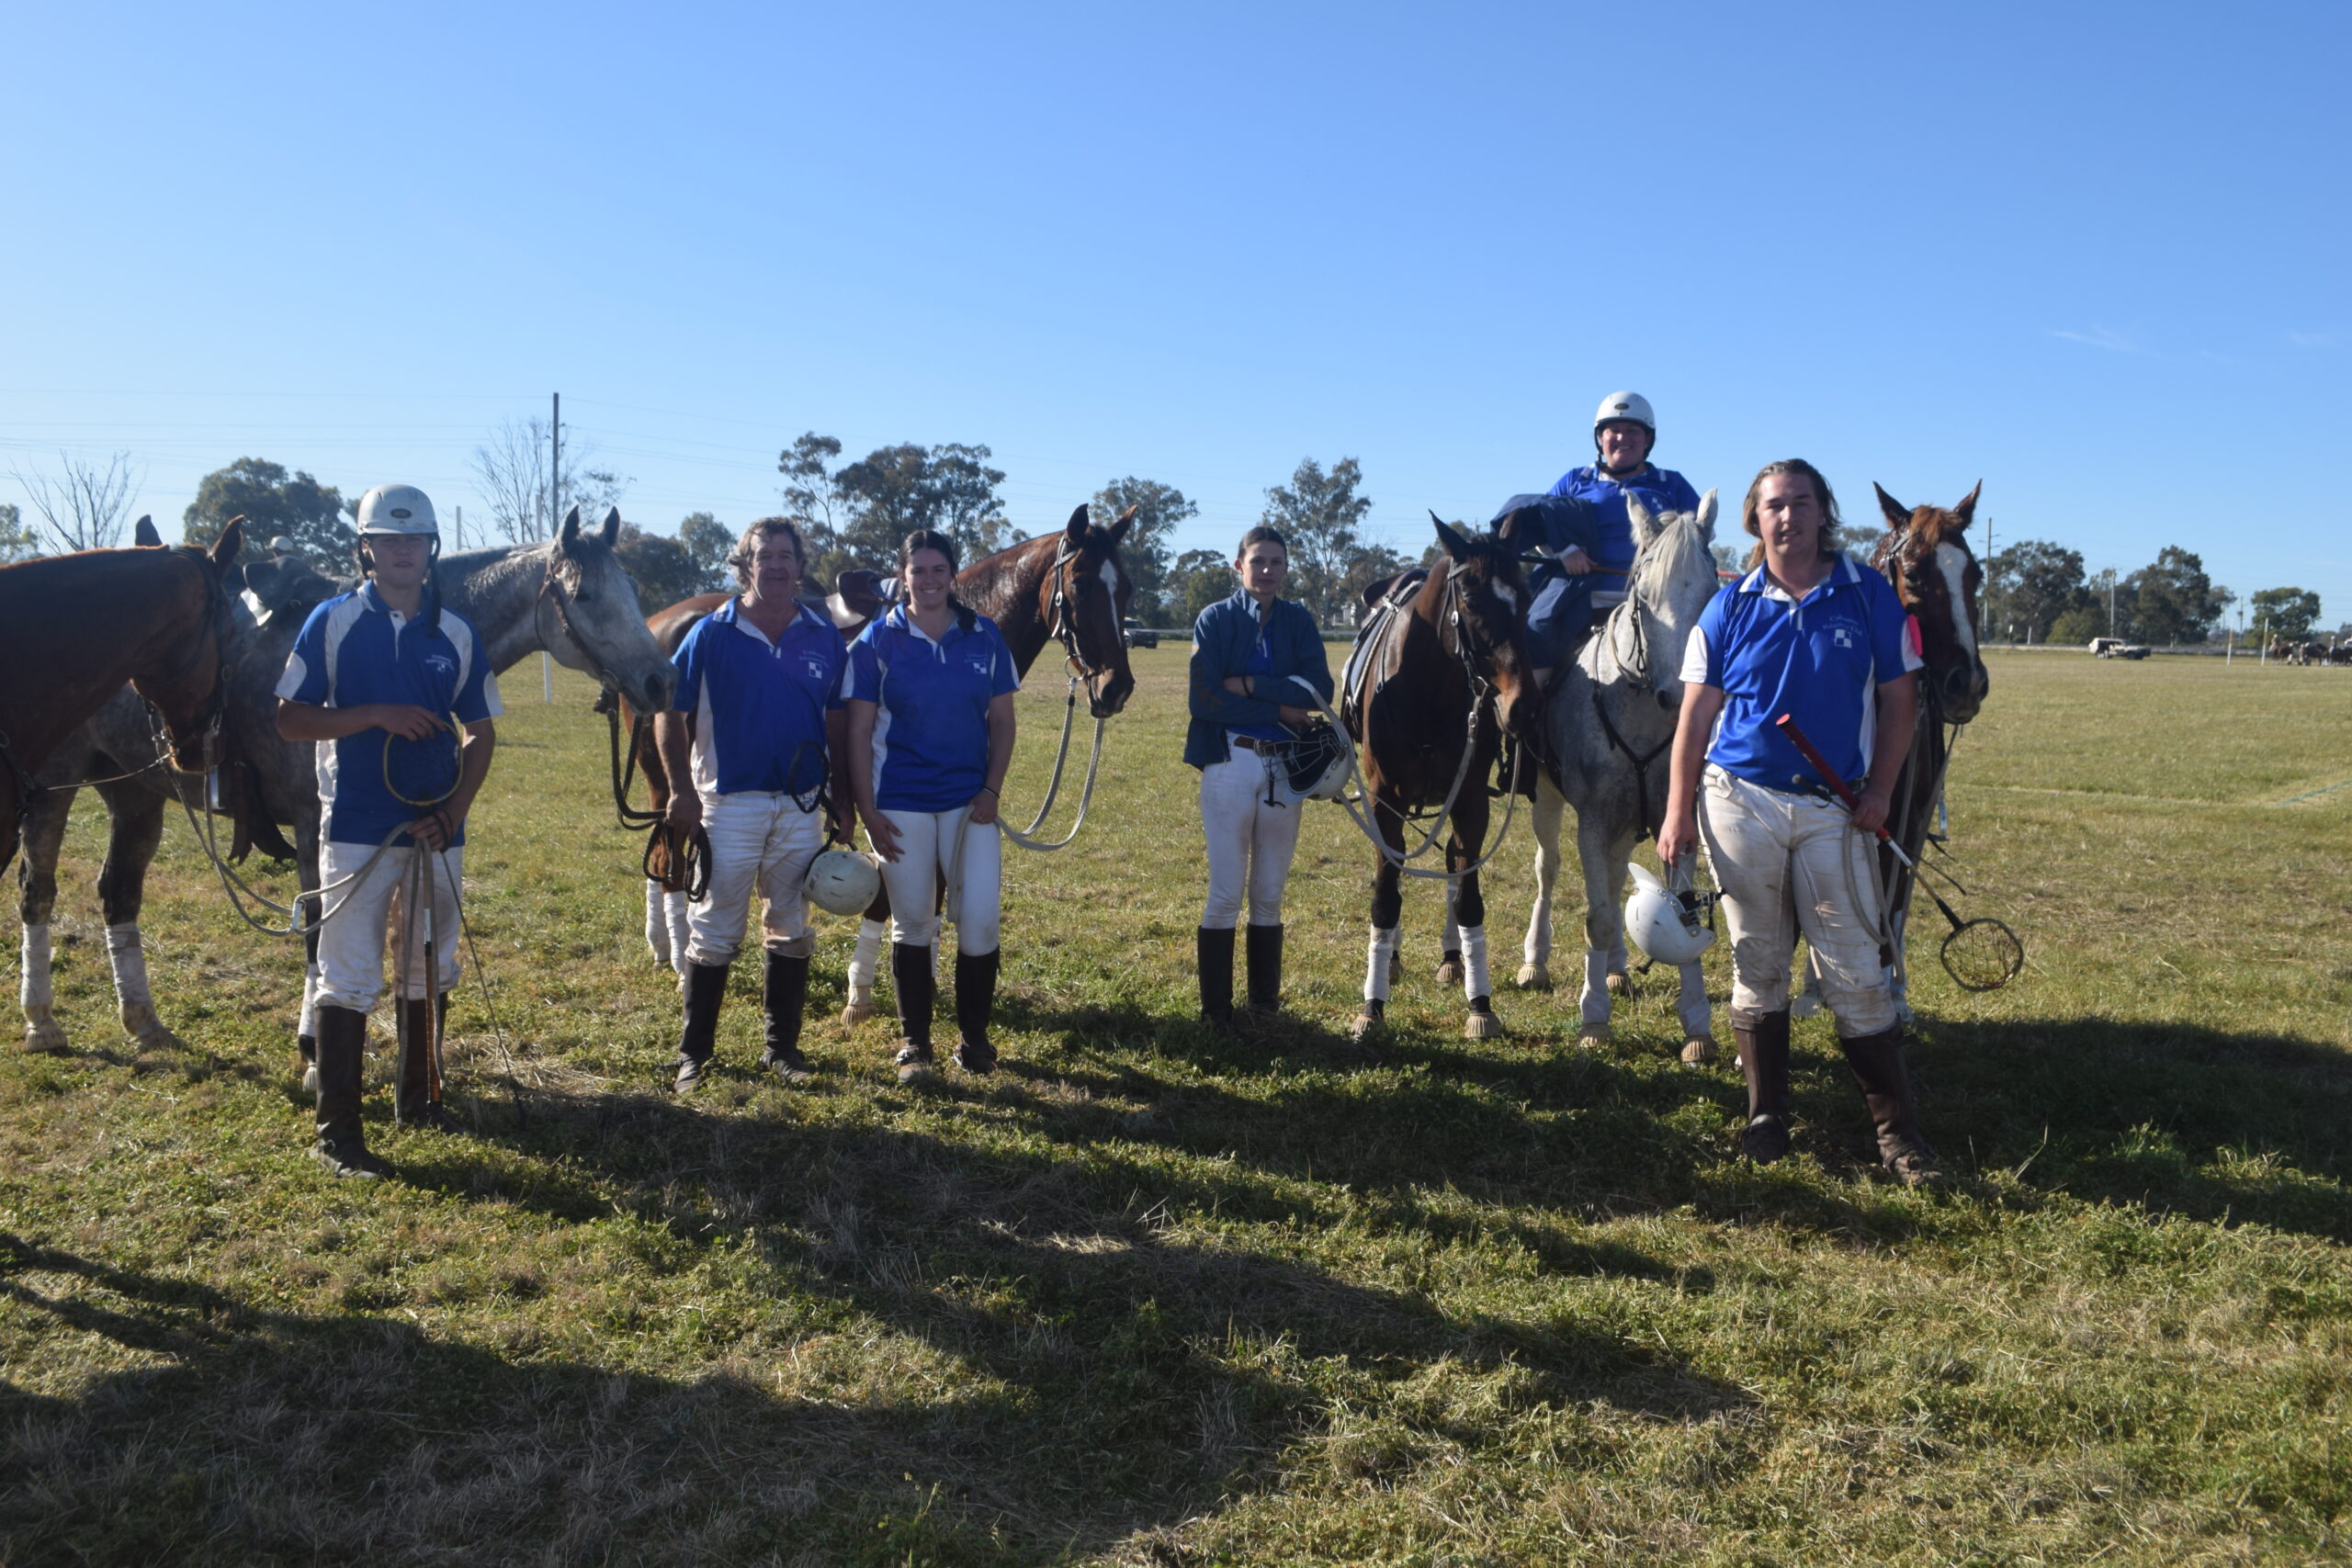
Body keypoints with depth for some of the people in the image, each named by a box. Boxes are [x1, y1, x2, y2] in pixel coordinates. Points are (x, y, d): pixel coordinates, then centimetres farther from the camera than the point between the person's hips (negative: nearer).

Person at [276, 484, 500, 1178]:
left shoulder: (457, 633, 4)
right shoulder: (333, 621, -3)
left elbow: (481, 732, 7)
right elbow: (291, 719, -5)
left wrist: (454, 810, -7)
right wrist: (376, 715, -19)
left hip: (437, 827, 4)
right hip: (357, 827, -3)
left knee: (431, 969, 15)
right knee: (349, 977, -1)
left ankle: (417, 1097, 31)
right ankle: (337, 1132, 6)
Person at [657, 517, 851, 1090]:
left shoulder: (824, 637, 3)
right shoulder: (711, 634, -4)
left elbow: (837, 722, 9)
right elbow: (669, 714, -1)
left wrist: (841, 800, 7)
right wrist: (681, 789, -9)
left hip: (801, 805, 3)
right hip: (729, 802, -3)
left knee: (792, 931, 11)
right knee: (714, 934, 4)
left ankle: (782, 1046, 24)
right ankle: (694, 1052, 16)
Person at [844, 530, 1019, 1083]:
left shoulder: (985, 637, 3)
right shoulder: (877, 641, -3)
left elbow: (1002, 721, 6)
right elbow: (858, 731, -3)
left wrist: (991, 791, -5)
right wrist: (867, 812, -8)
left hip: (970, 802, 1)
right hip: (900, 805, -1)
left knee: (980, 921, -3)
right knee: (911, 923, 7)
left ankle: (974, 1035, 17)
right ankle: (914, 1041, 22)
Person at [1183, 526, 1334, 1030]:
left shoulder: (1298, 621, 7)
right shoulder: (1214, 620, -1)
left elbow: (1320, 689, -8)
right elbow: (1204, 699, -13)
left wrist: (1249, 684, -15)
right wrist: (1279, 710, -13)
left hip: (1284, 764, 3)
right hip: (1229, 762, -3)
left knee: (1270, 894, 10)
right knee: (1226, 894, 0)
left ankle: (1265, 1002, 21)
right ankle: (1216, 1009, 10)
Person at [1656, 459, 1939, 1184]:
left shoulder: (1870, 595, 1)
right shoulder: (1731, 607, 2)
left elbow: (1899, 700, 5)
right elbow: (1696, 715, 2)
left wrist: (1879, 791, -5)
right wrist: (1678, 813, -3)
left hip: (1833, 807, 0)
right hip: (1740, 801, 1)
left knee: (1858, 971, 1)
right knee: (1756, 964, 9)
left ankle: (1896, 1127, 14)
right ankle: (1766, 1116, 21)